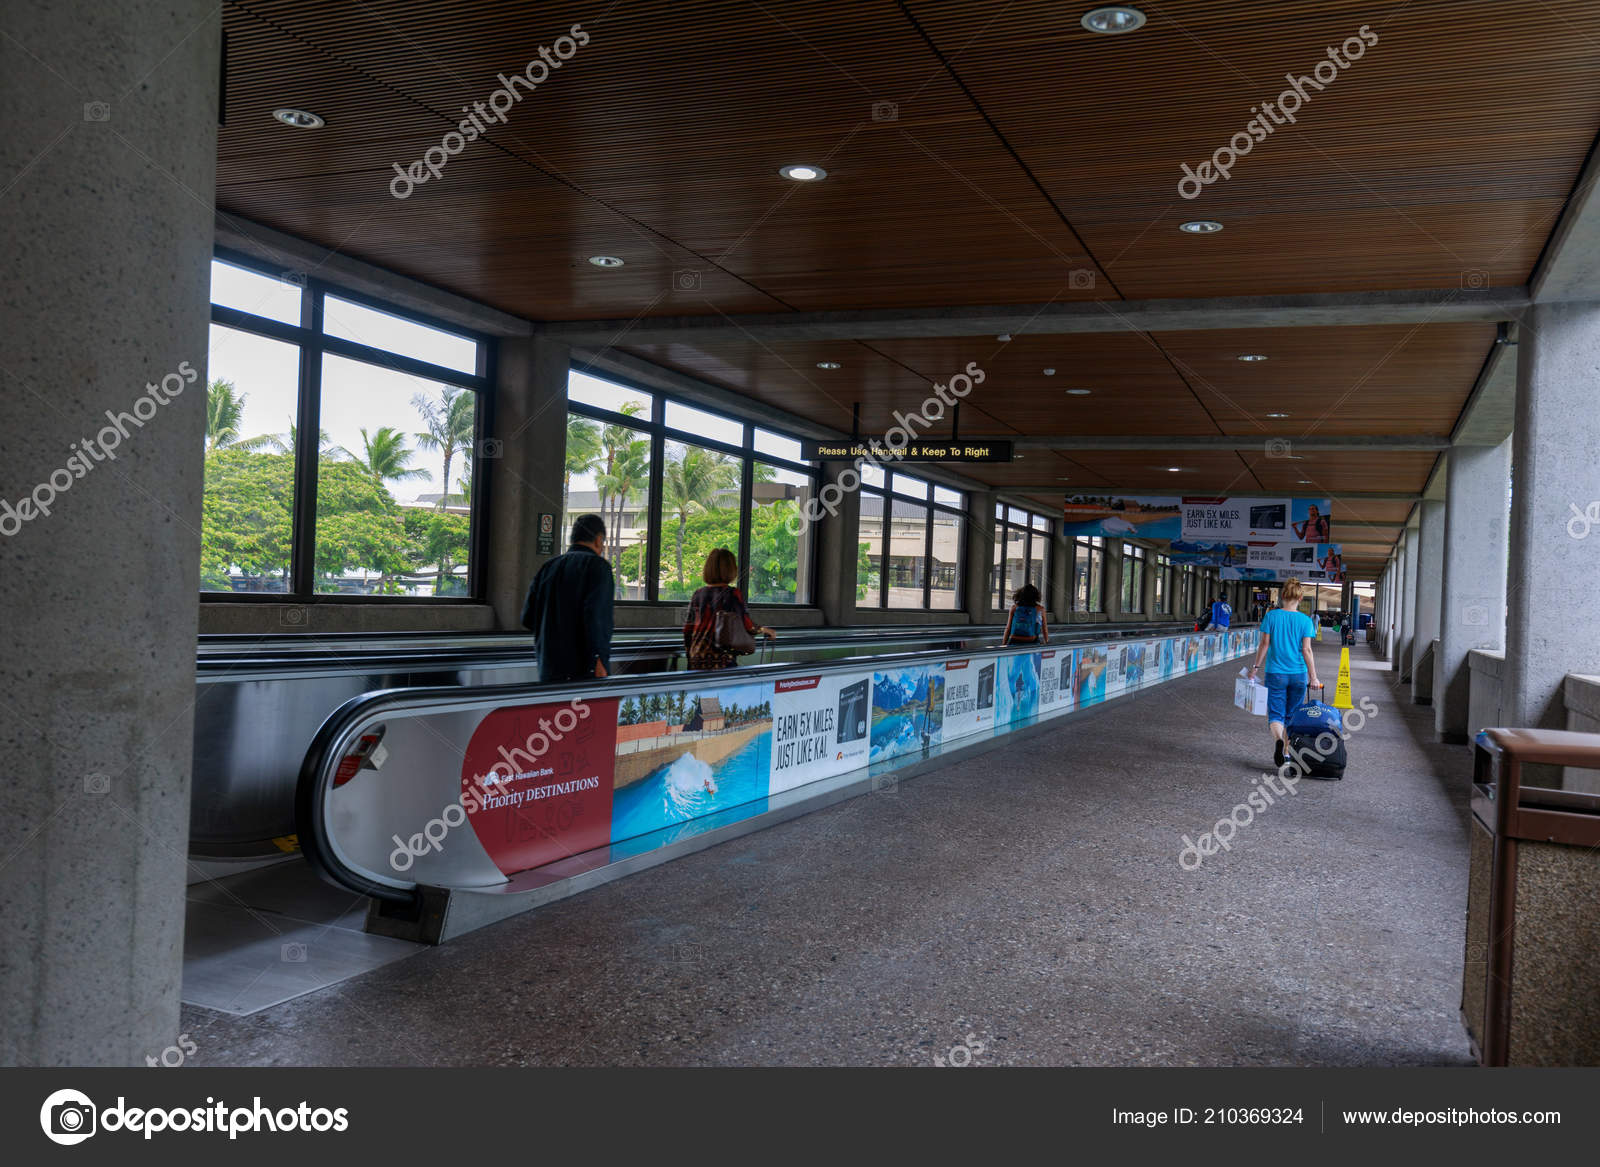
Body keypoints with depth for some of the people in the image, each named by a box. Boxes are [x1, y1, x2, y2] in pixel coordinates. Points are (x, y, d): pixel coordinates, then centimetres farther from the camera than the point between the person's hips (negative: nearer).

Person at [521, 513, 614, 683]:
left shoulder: (548, 568, 12)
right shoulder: (597, 566, -4)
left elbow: (528, 619, 9)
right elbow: (595, 615, -17)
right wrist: (599, 662, -20)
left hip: (550, 671, 6)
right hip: (585, 669, -5)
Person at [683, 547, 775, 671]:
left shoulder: (698, 594, 7)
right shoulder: (732, 594, -7)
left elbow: (688, 628, 11)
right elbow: (746, 625, -6)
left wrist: (689, 654, 22)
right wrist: (764, 630, 13)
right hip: (722, 660, -5)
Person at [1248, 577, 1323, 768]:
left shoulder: (1271, 616, -4)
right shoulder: (1305, 620, -3)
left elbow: (1264, 645, -4)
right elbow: (1306, 650, -5)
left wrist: (1255, 667, 6)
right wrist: (1313, 677, -1)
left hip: (1275, 673, -1)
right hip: (1298, 675, 1)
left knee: (1276, 714, 0)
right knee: (1292, 715, 14)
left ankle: (1278, 739, -29)